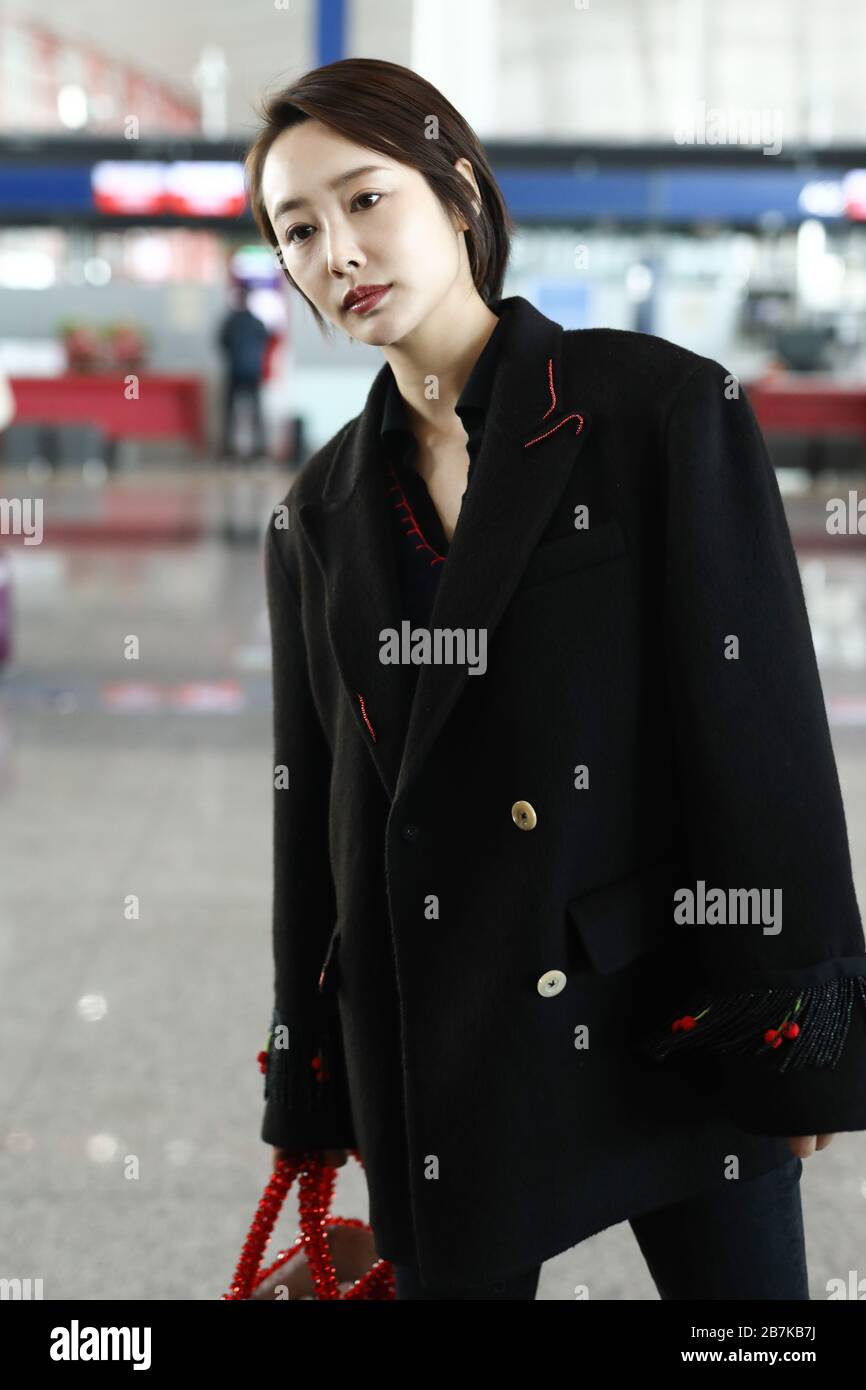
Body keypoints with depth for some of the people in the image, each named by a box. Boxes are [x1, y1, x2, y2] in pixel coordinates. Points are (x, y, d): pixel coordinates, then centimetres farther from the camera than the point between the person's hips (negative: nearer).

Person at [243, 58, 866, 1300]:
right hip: (435, 1046, 3)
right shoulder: (321, 515, 7)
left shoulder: (666, 408, -6)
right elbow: (315, 805, 11)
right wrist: (313, 1099, 12)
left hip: (666, 1010, -3)